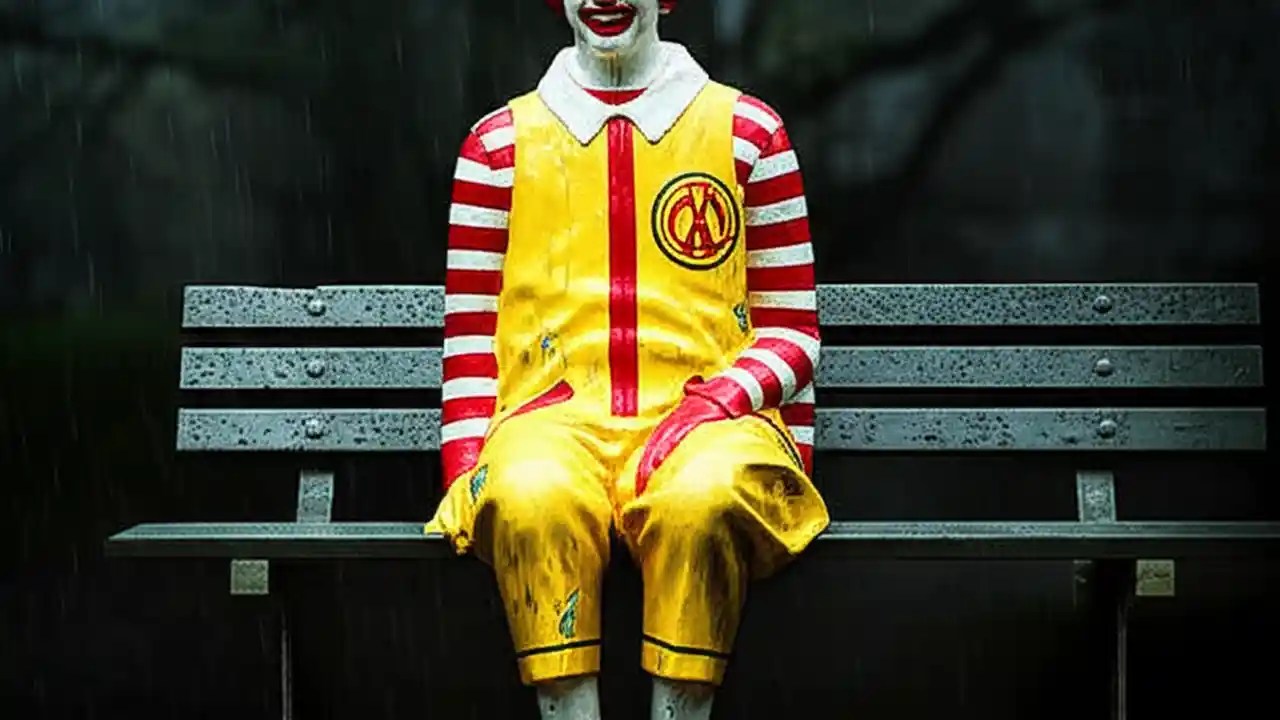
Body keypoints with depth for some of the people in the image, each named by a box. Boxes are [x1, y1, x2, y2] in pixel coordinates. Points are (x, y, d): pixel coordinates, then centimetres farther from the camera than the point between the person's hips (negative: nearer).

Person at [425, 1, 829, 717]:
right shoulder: (500, 143, 15)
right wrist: (466, 469, -1)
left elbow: (793, 326, 10)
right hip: (557, 416, 1)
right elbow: (470, 331, 13)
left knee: (703, 500, -36)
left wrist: (722, 399, -10)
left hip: (707, 416, -1)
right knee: (531, 499, -35)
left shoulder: (747, 130, 12)